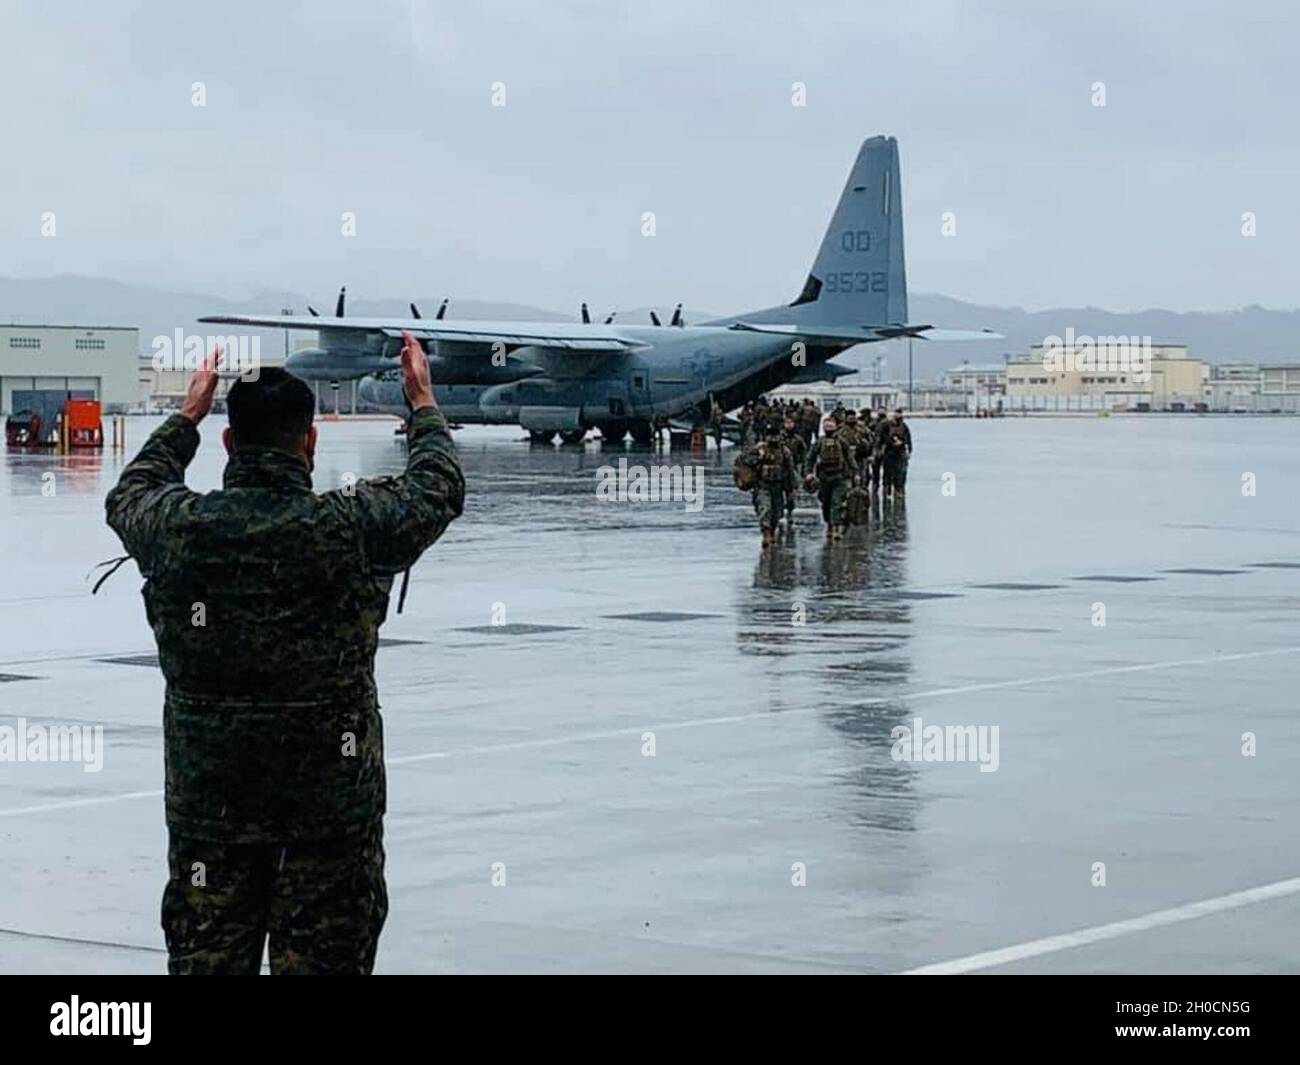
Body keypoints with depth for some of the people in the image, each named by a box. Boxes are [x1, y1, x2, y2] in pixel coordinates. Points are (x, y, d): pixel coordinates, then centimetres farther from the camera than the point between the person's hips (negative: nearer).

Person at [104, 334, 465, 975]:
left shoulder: (177, 527, -5)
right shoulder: (349, 526, -13)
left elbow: (130, 497, 20)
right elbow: (438, 490, 7)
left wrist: (187, 416, 33)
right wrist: (422, 403, 23)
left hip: (206, 795, 3)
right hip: (330, 794, -2)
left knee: (205, 954, 11)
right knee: (322, 956, 5)